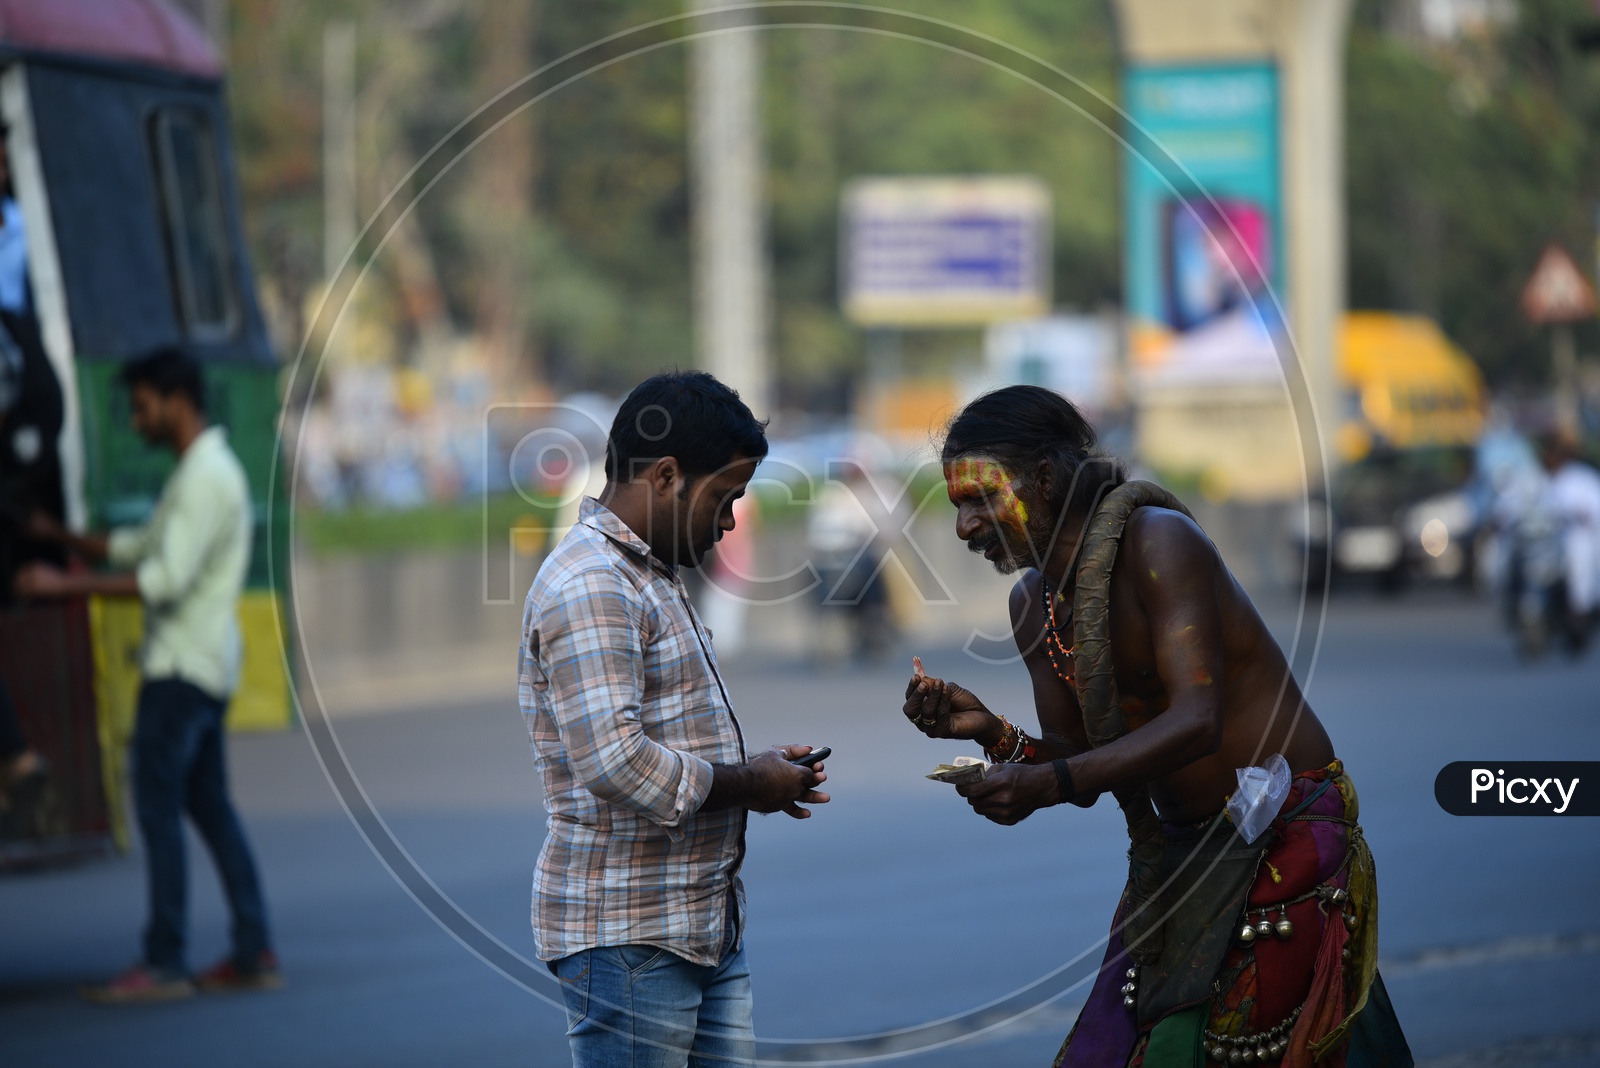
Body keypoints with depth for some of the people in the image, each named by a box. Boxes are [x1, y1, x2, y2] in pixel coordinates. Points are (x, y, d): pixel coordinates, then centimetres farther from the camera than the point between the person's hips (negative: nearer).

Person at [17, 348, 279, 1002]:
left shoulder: (206, 478, -16)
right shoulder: (203, 470, 17)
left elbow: (167, 579, -24)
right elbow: (141, 548, 25)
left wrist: (65, 585, -23)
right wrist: (64, 537, 17)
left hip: (182, 670, -10)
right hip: (200, 667, 10)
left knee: (159, 809, -9)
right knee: (210, 807, 12)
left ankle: (163, 965, -10)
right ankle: (254, 955, 12)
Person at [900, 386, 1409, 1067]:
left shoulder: (1158, 540, -17)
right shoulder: (1033, 605, 7)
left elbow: (1197, 722, -27)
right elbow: (1079, 765, 8)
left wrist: (1050, 784, -35)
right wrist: (994, 735, -13)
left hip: (1280, 846, -8)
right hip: (1180, 851, 8)